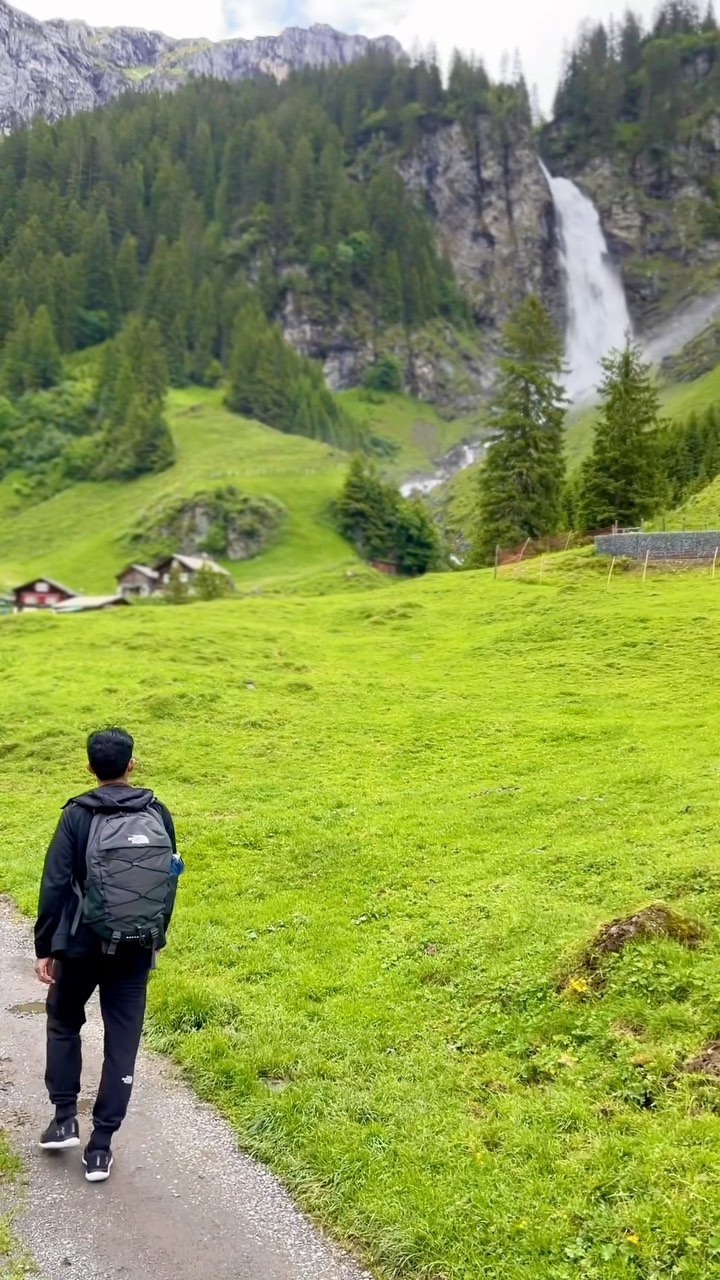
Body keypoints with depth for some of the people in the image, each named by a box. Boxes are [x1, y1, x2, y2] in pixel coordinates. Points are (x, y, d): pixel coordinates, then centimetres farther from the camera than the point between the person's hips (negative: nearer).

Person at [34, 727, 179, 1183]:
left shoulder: (77, 816, -12)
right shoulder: (158, 814, -2)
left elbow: (55, 886, -11)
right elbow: (170, 882, 6)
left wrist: (45, 947, -2)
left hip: (83, 944, -2)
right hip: (136, 949, 2)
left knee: (64, 1023, 23)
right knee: (123, 1042, 10)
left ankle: (65, 1120, 21)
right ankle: (101, 1146, 13)